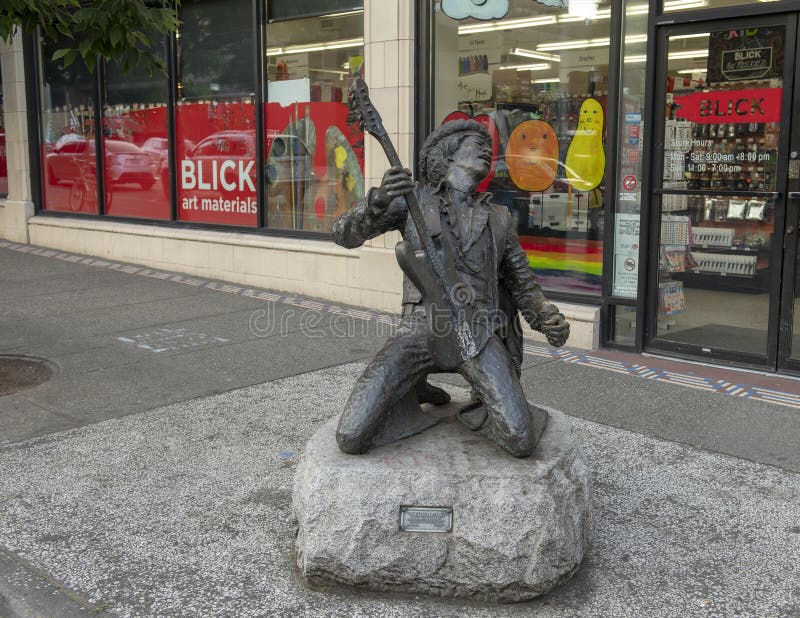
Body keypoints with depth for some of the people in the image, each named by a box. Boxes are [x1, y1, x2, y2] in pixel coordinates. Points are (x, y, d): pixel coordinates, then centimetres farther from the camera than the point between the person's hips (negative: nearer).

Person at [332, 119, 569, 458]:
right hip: (420, 329, -1)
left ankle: (486, 400, 15)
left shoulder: (498, 219, 17)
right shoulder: (411, 197, 9)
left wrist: (549, 319, -2)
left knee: (521, 442, -22)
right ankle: (413, 387, 16)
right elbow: (346, 234, -1)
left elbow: (523, 286, 21)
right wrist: (378, 200, -23)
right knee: (351, 439, -15)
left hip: (477, 331, 1)